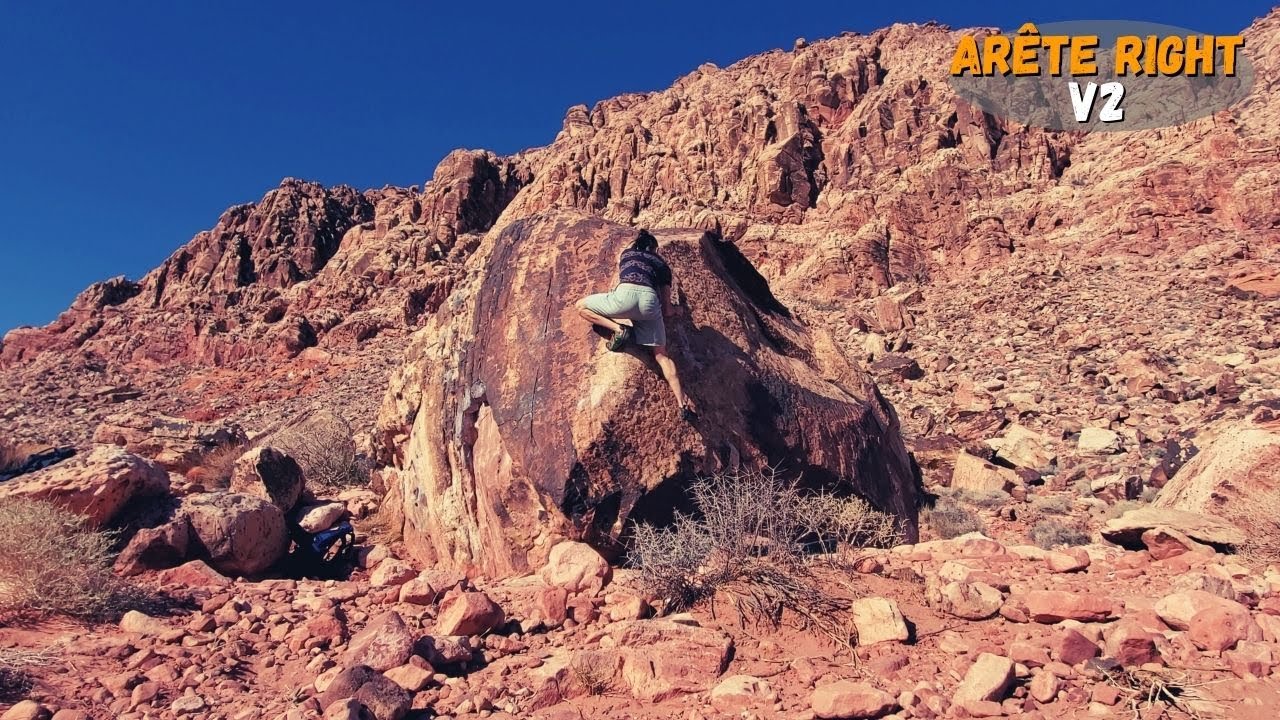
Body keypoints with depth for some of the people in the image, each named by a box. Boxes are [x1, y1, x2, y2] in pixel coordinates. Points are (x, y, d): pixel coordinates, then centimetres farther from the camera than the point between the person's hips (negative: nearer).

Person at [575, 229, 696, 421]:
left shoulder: (626, 253, 32)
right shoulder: (662, 264, 30)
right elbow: (667, 310, 26)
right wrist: (668, 309, 49)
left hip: (625, 294, -2)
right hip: (650, 300, 2)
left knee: (581, 306, 21)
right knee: (661, 354, 10)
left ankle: (618, 329, 1)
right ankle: (682, 402, -4)